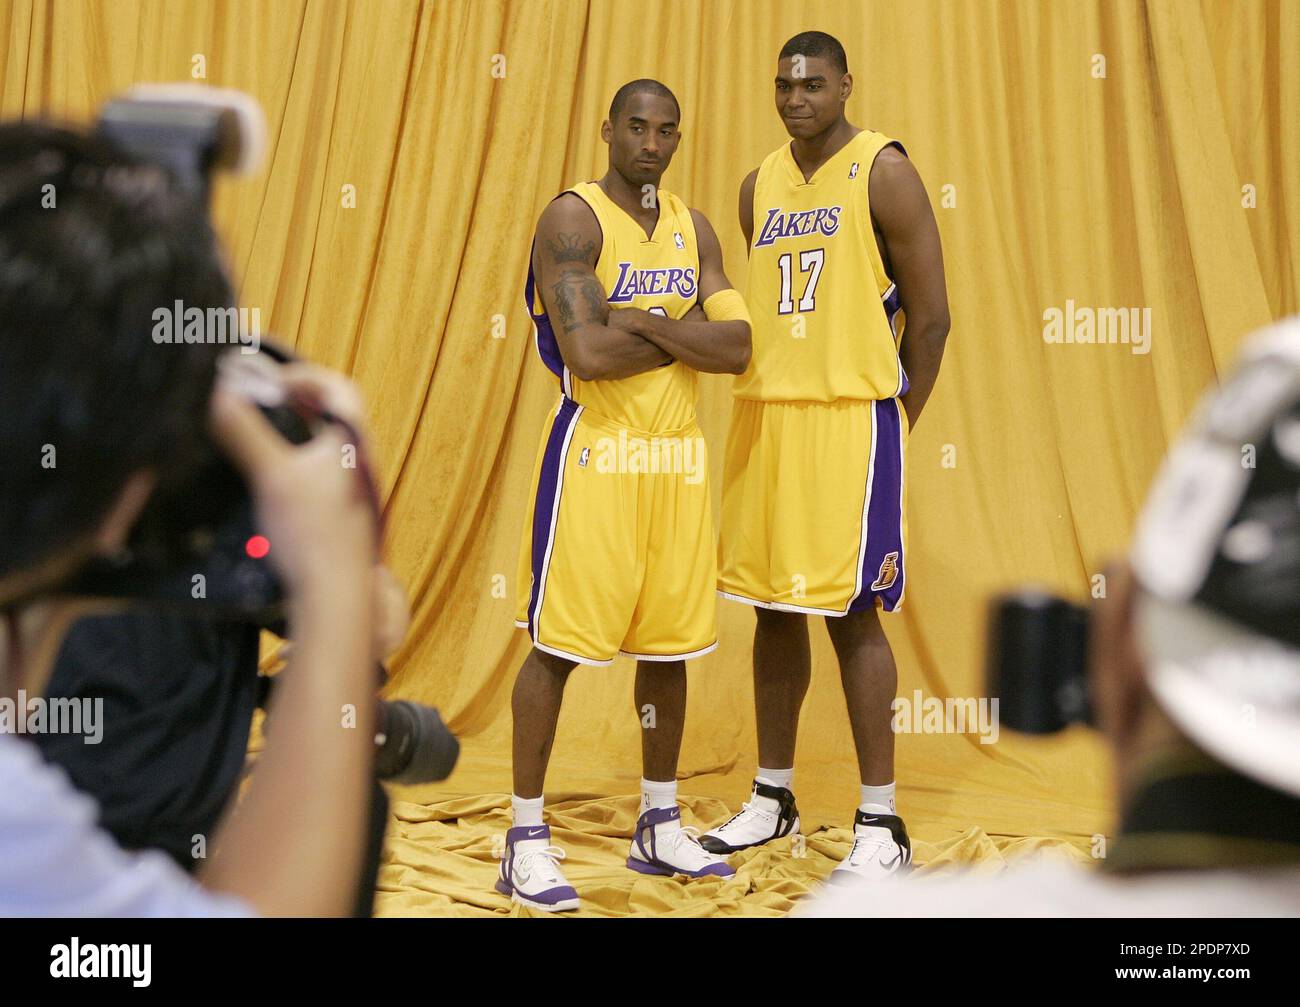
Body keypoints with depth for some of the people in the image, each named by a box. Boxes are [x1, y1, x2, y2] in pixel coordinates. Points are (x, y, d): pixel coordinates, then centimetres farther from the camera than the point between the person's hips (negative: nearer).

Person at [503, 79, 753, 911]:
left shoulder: (694, 229, 11)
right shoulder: (572, 219, -9)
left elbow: (736, 349, 0)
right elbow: (588, 352, -22)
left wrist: (647, 321, -13)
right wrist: (689, 332, -9)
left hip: (679, 455, 6)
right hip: (595, 451, -6)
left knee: (669, 642, 12)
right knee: (559, 643, -3)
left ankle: (661, 828, 25)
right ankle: (528, 839, 6)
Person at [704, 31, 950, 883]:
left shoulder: (883, 172, -6)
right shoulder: (760, 185, 13)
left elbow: (931, 315, -7)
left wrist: (893, 418, -4)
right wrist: (763, 407, 11)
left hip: (849, 418, -6)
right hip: (763, 413, 6)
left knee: (852, 613, -4)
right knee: (774, 608, 11)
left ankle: (881, 824, 4)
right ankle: (774, 797, 24)